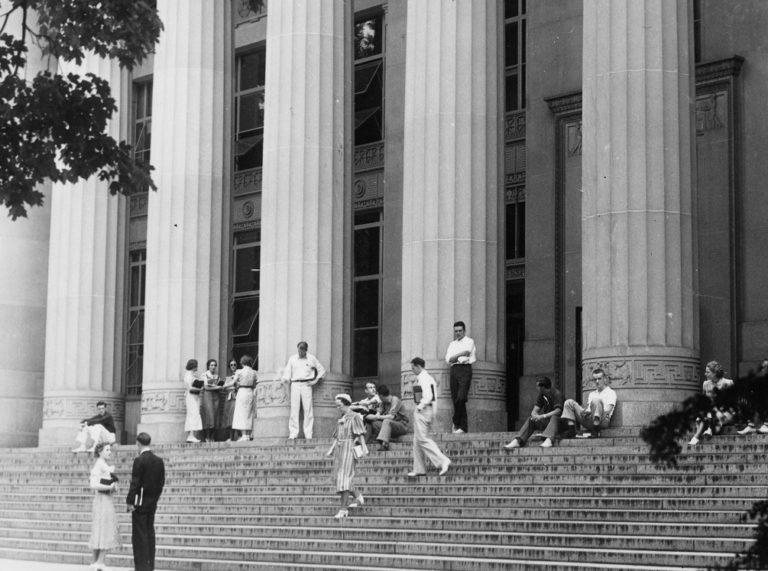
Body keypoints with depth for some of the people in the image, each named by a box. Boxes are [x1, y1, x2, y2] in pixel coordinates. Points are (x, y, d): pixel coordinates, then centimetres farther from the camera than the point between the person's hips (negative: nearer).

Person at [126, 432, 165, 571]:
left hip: (140, 502, -7)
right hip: (153, 502, 7)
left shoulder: (140, 460, -14)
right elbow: (161, 482, 10)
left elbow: (135, 483, -16)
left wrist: (130, 501, -12)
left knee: (139, 535, -3)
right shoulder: (159, 461, 7)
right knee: (150, 533, 12)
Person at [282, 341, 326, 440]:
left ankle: (308, 434, -6)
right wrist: (286, 379, -6)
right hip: (295, 384, 1)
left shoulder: (312, 358, 10)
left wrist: (316, 380, 5)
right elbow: (287, 372, 13)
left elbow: (322, 370, 17)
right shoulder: (292, 358, 12)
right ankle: (293, 433, -6)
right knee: (294, 408, -6)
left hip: (306, 385, -1)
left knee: (308, 409, -7)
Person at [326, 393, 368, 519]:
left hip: (349, 448, -9)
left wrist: (364, 446, -24)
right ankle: (359, 498, 23)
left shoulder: (355, 417, -4)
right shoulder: (341, 419, 20)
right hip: (340, 449, 9)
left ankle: (343, 509, -16)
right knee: (337, 477, 8)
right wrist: (331, 450, 11)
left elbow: (361, 433, -13)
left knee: (344, 477, -14)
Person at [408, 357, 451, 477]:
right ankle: (419, 469, 16)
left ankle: (443, 461, -18)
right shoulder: (429, 377, 16)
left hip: (422, 411, -10)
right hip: (429, 410, 10)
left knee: (423, 439, -11)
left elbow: (428, 396, -24)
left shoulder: (423, 378, -14)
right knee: (417, 440, 14)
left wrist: (420, 407, -14)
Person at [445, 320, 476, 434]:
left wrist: (454, 357, 4)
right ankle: (463, 427, 1)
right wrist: (461, 354, -4)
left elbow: (467, 353, -6)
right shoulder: (452, 344, 23)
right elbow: (448, 359, 8)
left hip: (465, 369, -5)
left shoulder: (469, 341, 10)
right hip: (454, 370, 5)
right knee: (456, 399, -2)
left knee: (461, 398, -19)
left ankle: (456, 423, -10)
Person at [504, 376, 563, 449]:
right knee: (530, 420, -9)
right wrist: (535, 415, -22)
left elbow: (558, 411, -27)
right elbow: (534, 411, 3)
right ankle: (517, 441, -22)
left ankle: (548, 440, -62)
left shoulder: (557, 394, -15)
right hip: (546, 421, 7)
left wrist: (543, 416, -33)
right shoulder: (541, 395, 8)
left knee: (554, 417, -39)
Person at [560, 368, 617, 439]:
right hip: (588, 420, 6)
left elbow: (607, 411, -3)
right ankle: (571, 429, -17)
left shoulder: (611, 392, 11)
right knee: (569, 402, -4)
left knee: (596, 400, -34)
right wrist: (584, 411, -5)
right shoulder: (592, 394, 31)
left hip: (602, 420, -6)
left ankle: (595, 431, -39)